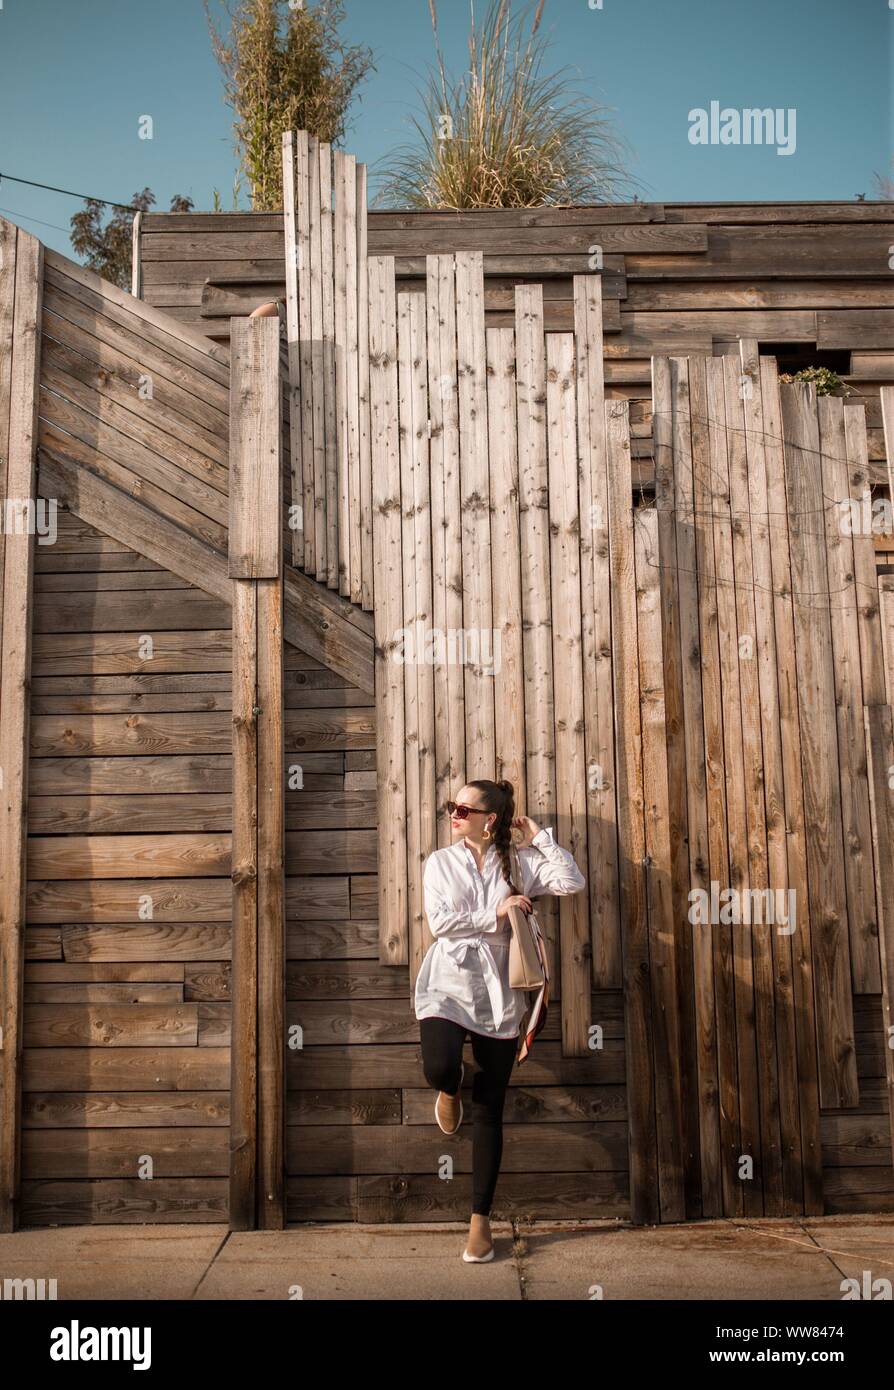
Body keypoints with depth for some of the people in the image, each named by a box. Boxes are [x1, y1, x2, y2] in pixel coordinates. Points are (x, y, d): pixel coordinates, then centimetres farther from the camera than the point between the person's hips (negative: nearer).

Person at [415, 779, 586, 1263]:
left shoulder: (519, 862, 5)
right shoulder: (440, 862, 5)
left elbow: (572, 881, -8)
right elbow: (439, 921, -7)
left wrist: (538, 837, -4)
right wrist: (494, 916, -11)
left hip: (497, 993, 1)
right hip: (448, 985, 0)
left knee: (489, 1112, 4)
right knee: (439, 1067, -29)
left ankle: (481, 1219, 16)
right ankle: (450, 1088, 12)